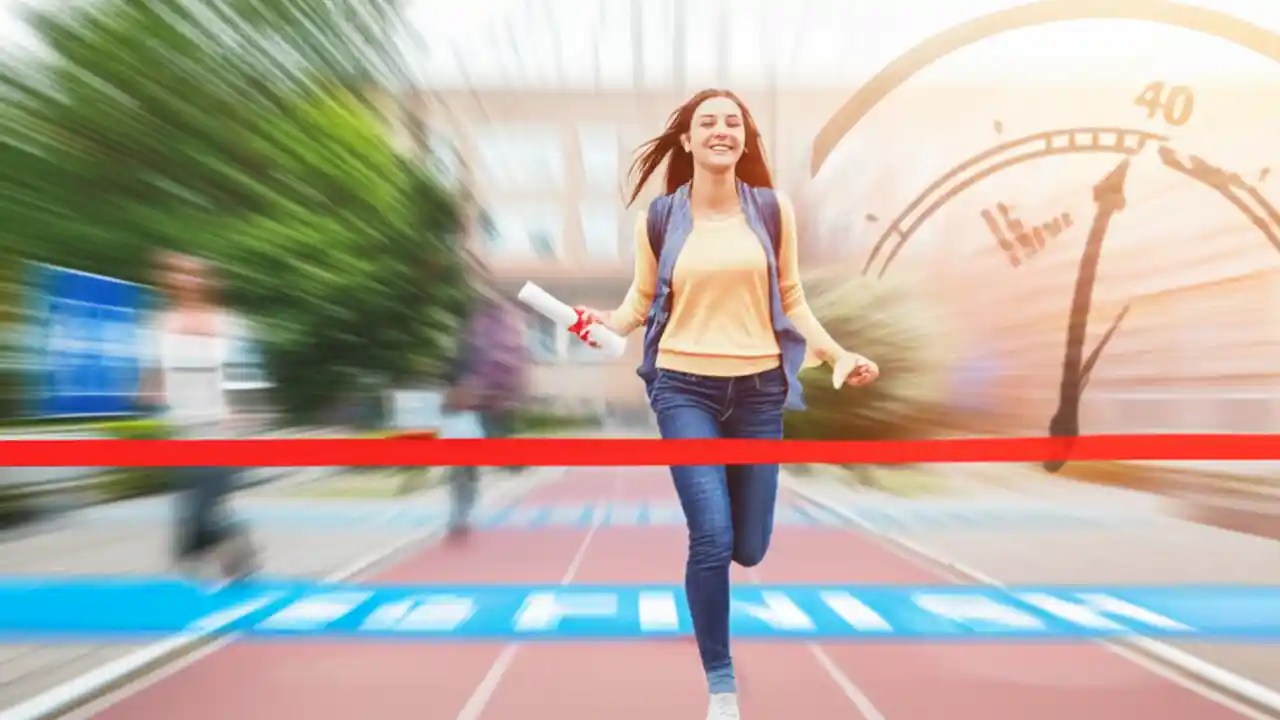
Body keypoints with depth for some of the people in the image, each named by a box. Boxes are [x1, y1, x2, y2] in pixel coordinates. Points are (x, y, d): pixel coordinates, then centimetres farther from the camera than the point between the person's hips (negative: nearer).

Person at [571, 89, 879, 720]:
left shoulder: (772, 209, 4)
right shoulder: (659, 217, 1)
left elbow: (792, 300, 9)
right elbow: (641, 301, 7)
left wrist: (837, 354, -1)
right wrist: (606, 322, -13)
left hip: (758, 388, 2)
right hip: (685, 386, -2)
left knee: (749, 548, 9)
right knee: (712, 539, -11)